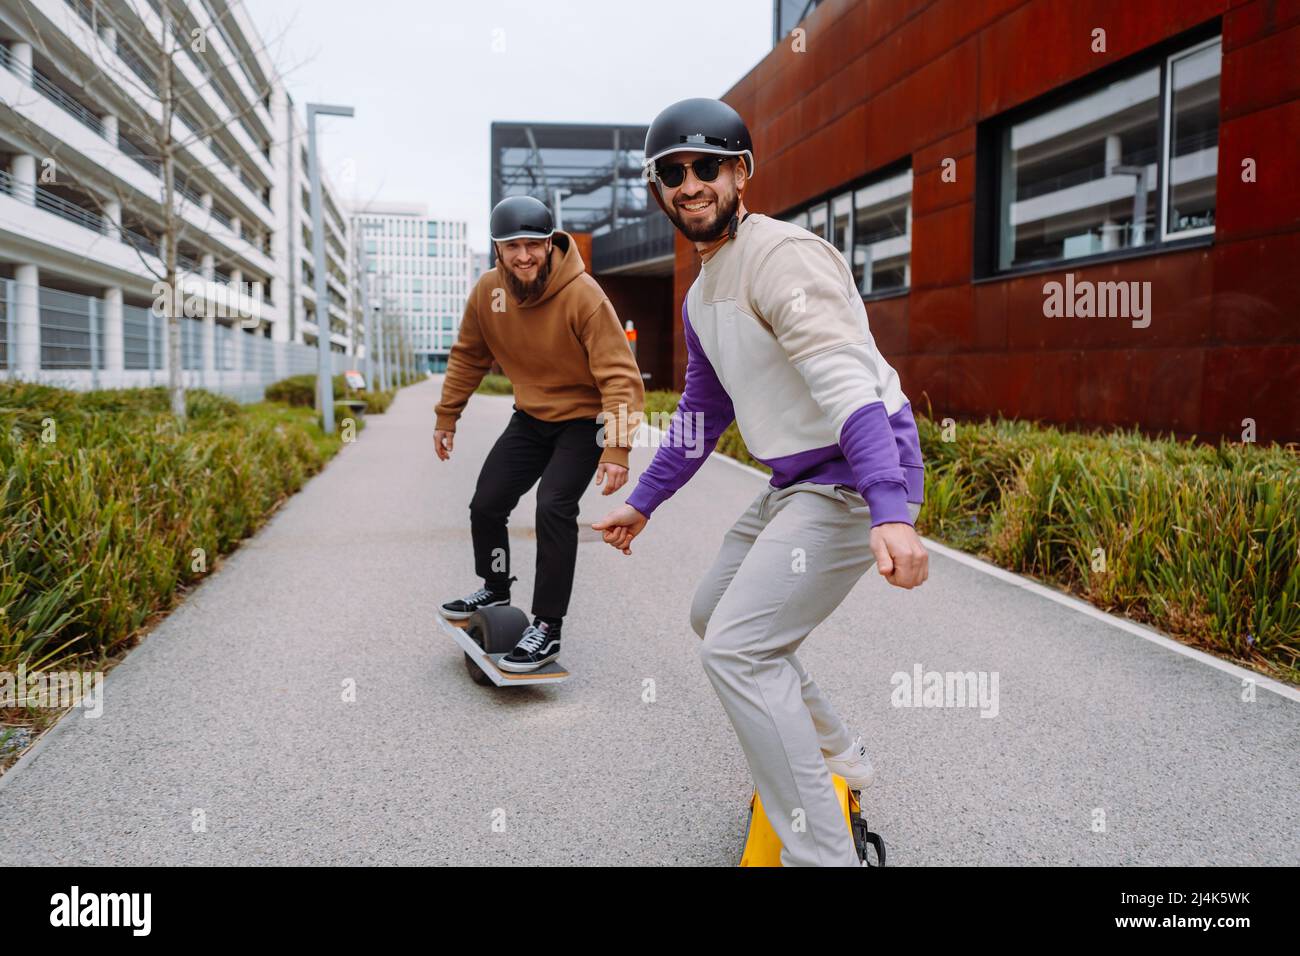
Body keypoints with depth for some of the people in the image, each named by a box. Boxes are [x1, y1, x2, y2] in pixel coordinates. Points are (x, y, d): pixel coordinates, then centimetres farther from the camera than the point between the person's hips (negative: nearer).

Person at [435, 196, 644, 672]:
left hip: (582, 420, -6)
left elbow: (619, 374, -28)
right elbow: (467, 357, 6)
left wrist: (618, 448, -35)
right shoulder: (487, 291, -10)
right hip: (529, 418, 6)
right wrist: (446, 418, 7)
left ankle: (547, 629, -9)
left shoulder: (583, 295, -26)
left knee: (553, 508, -21)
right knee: (485, 505, 6)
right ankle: (495, 590, 34)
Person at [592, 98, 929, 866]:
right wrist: (641, 503, 27)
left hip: (852, 481, -10)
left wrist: (891, 512, -41)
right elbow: (704, 413, 24)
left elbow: (848, 383, -30)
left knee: (737, 651, -16)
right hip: (793, 484, 10)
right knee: (714, 614, 20)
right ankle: (836, 754, 33)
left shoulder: (781, 255, -17)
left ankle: (822, 852, -6)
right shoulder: (702, 296, 13)